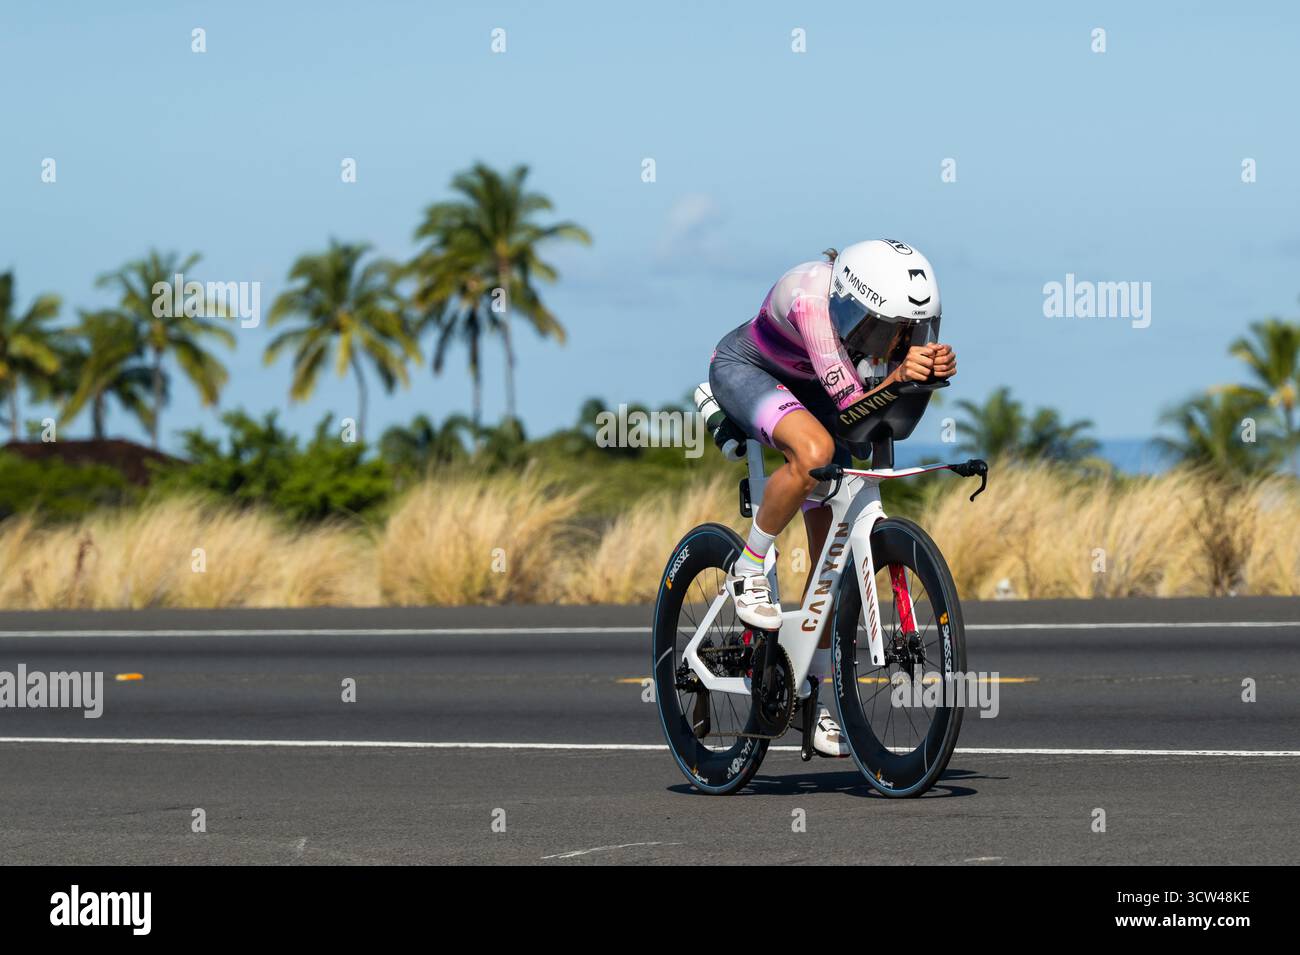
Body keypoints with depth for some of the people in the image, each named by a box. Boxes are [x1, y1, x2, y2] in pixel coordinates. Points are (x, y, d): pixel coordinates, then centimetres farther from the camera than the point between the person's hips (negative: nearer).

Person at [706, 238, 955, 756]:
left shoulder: (887, 309, -23)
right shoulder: (812, 299, -39)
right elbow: (853, 404, -38)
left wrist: (935, 367, -41)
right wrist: (899, 376, -55)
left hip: (808, 388, 6)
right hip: (745, 372, -6)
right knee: (814, 451, -38)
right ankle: (747, 571, -15)